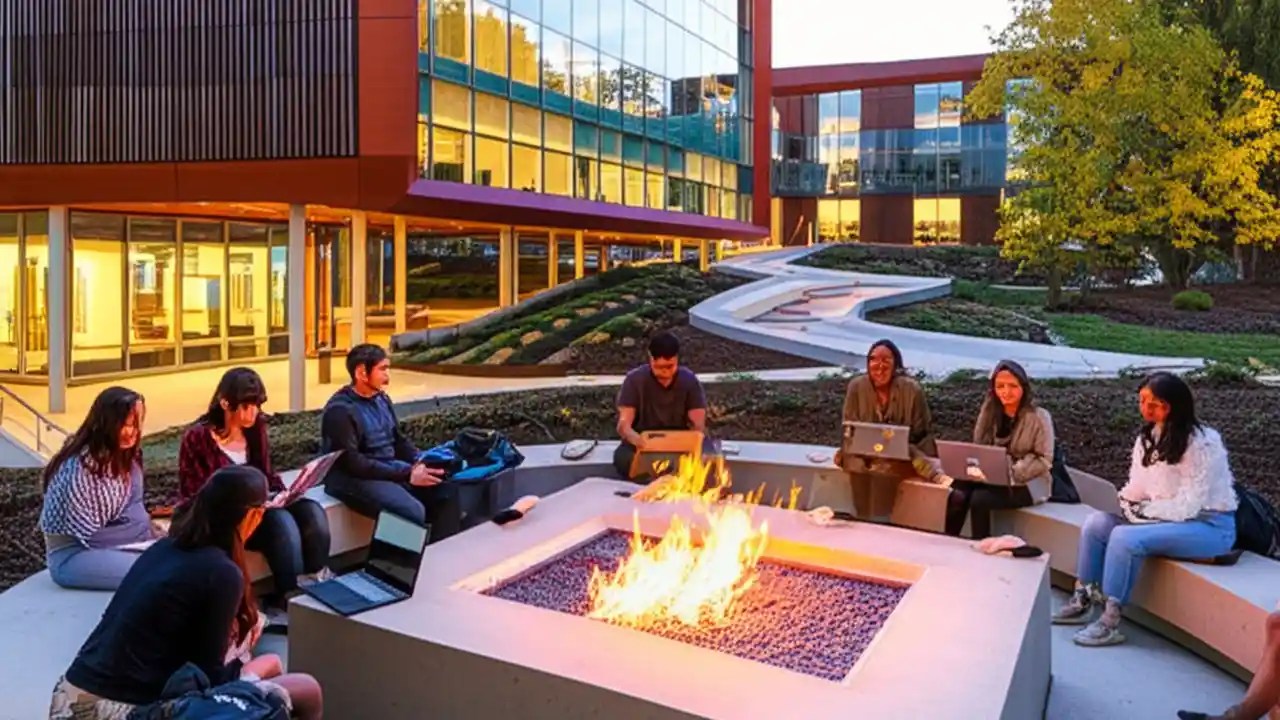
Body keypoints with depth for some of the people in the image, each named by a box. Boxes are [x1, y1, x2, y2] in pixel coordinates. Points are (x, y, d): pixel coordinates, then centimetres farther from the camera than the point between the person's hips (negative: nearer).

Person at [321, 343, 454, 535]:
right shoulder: (340, 411, -16)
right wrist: (407, 474, -24)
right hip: (353, 479, -8)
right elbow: (352, 463, -22)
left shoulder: (382, 399, 9)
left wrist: (421, 463, -6)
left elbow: (399, 440, 16)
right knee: (413, 511, -30)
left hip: (390, 470, 8)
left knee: (447, 493, -10)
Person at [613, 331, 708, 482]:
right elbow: (624, 424, -21)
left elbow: (698, 424, -13)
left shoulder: (690, 380, -8)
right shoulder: (634, 380, -13)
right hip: (643, 441, -1)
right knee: (623, 458, -35)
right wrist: (637, 440, -46)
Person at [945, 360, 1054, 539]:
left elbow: (1044, 460, -12)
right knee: (958, 495, -26)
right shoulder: (990, 410, 3)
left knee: (979, 499, -30)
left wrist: (1013, 472, -23)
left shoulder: (1039, 417, -12)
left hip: (1027, 482, -4)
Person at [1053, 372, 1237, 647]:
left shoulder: (1202, 443, -19)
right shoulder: (1149, 436, 5)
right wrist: (1121, 500, -10)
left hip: (1209, 524, -8)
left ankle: (1110, 622, -21)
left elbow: (1188, 505, -23)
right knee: (1096, 523, -8)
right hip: (1166, 517, 8)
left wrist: (1143, 510, -19)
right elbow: (1138, 486, 10)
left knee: (1126, 537, -29)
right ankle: (1083, 599, -2)